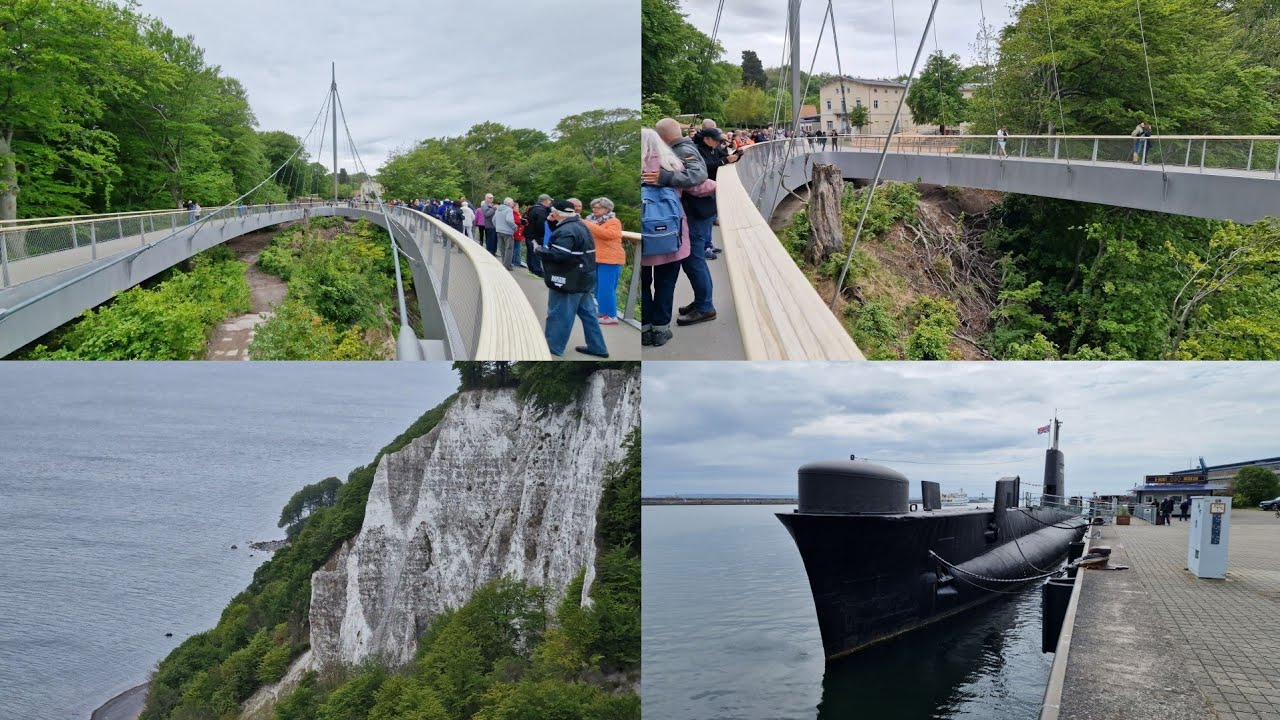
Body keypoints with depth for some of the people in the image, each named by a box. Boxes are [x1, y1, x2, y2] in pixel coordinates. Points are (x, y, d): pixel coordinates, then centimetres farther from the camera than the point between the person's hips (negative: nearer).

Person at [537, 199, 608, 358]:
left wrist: (539, 249, -14)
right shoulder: (580, 226, 12)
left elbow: (558, 255, -28)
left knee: (559, 315, 2)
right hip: (584, 278, 10)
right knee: (588, 312, 15)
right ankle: (597, 347, 20)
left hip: (569, 281, -10)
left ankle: (553, 347, 13)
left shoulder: (566, 230, -21)